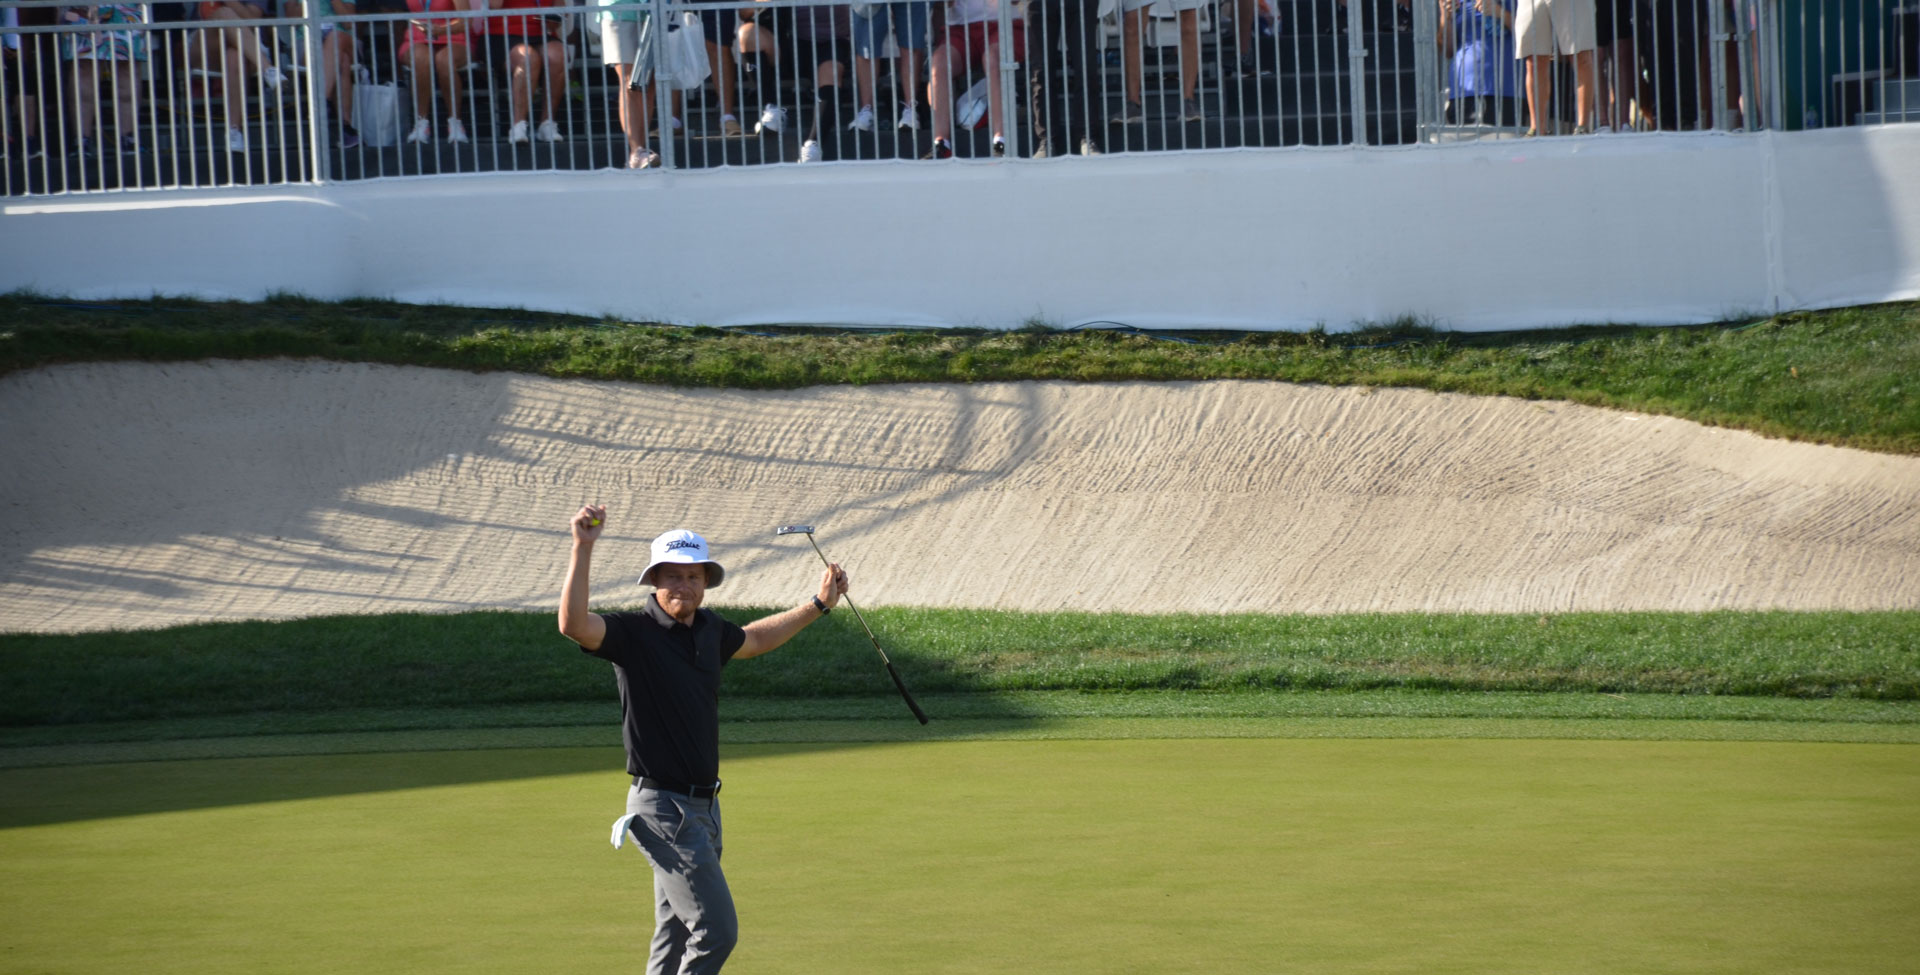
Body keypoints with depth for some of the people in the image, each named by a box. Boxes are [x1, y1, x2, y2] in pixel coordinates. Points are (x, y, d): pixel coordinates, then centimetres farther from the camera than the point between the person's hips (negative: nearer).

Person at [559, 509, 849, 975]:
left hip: (702, 806, 8)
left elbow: (753, 639, 33)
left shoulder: (709, 629, 10)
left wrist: (819, 604, 35)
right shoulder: (633, 632, -13)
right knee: (716, 932, -14)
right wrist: (582, 548, -41)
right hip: (663, 809, -8)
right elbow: (574, 625, -33)